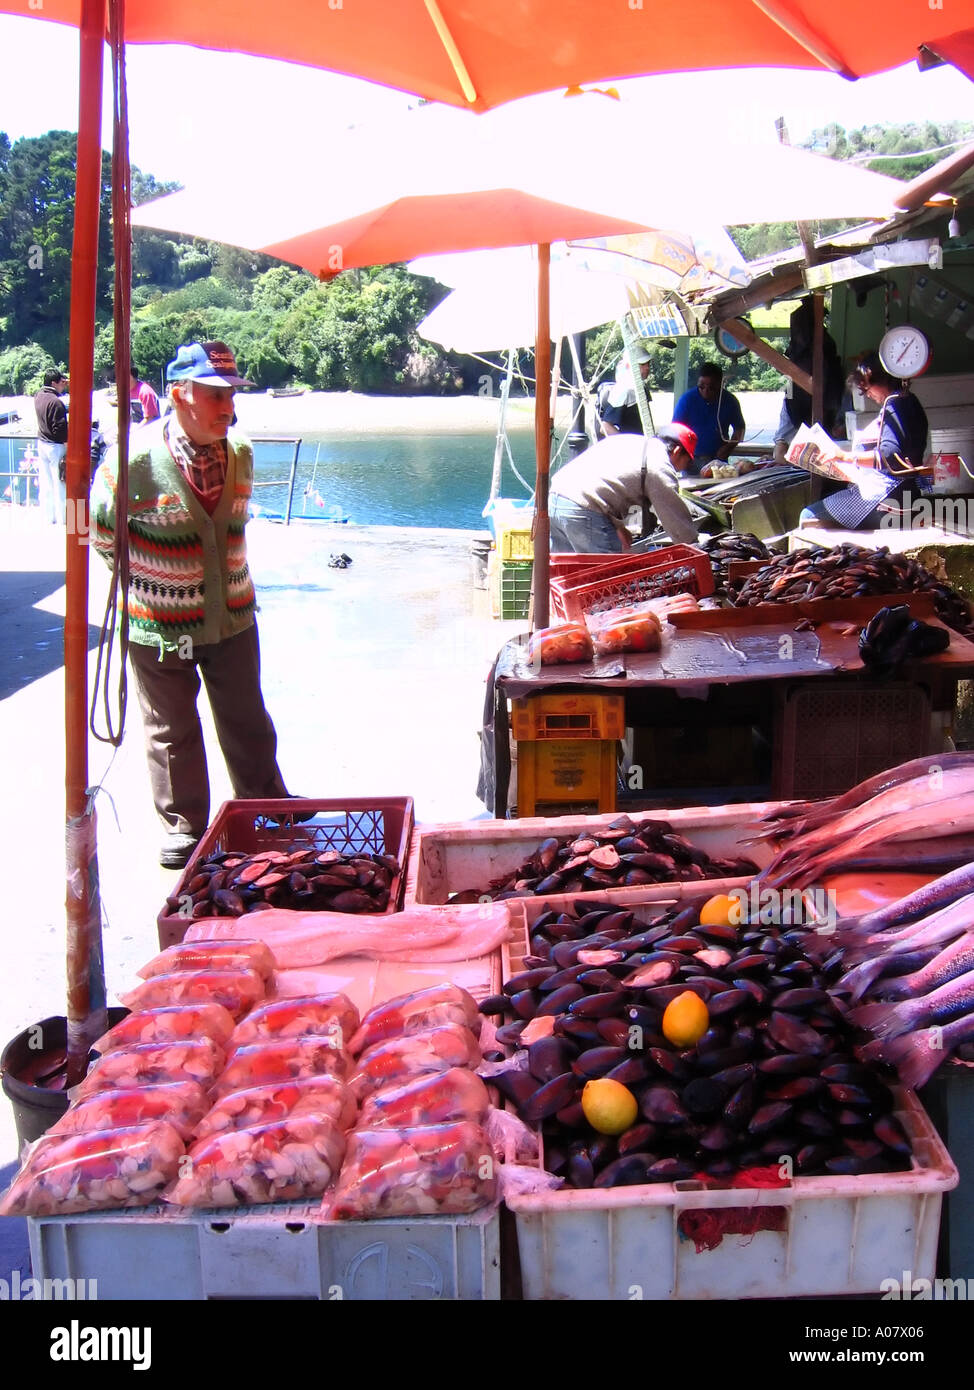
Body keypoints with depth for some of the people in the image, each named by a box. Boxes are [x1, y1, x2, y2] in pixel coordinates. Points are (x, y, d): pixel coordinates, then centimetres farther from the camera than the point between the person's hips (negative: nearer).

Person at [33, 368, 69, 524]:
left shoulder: (39, 396, 3)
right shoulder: (56, 402, -21)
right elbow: (60, 428, -21)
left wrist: (63, 386, 13)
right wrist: (68, 445, -11)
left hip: (42, 444, 8)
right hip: (56, 446, -8)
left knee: (45, 482, 13)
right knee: (60, 483, 0)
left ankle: (48, 516, 19)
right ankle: (62, 518, 5)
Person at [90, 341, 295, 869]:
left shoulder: (239, 452, -3)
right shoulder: (133, 457, -19)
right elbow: (102, 530, -4)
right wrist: (143, 580, 4)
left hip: (232, 617, 4)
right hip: (159, 626, -4)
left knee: (248, 724, 18)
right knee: (171, 731, 12)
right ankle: (184, 827, 29)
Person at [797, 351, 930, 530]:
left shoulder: (895, 403, -10)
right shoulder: (908, 401, 23)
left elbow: (890, 457, -23)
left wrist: (846, 456, -24)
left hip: (888, 495, -11)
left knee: (809, 517, -15)